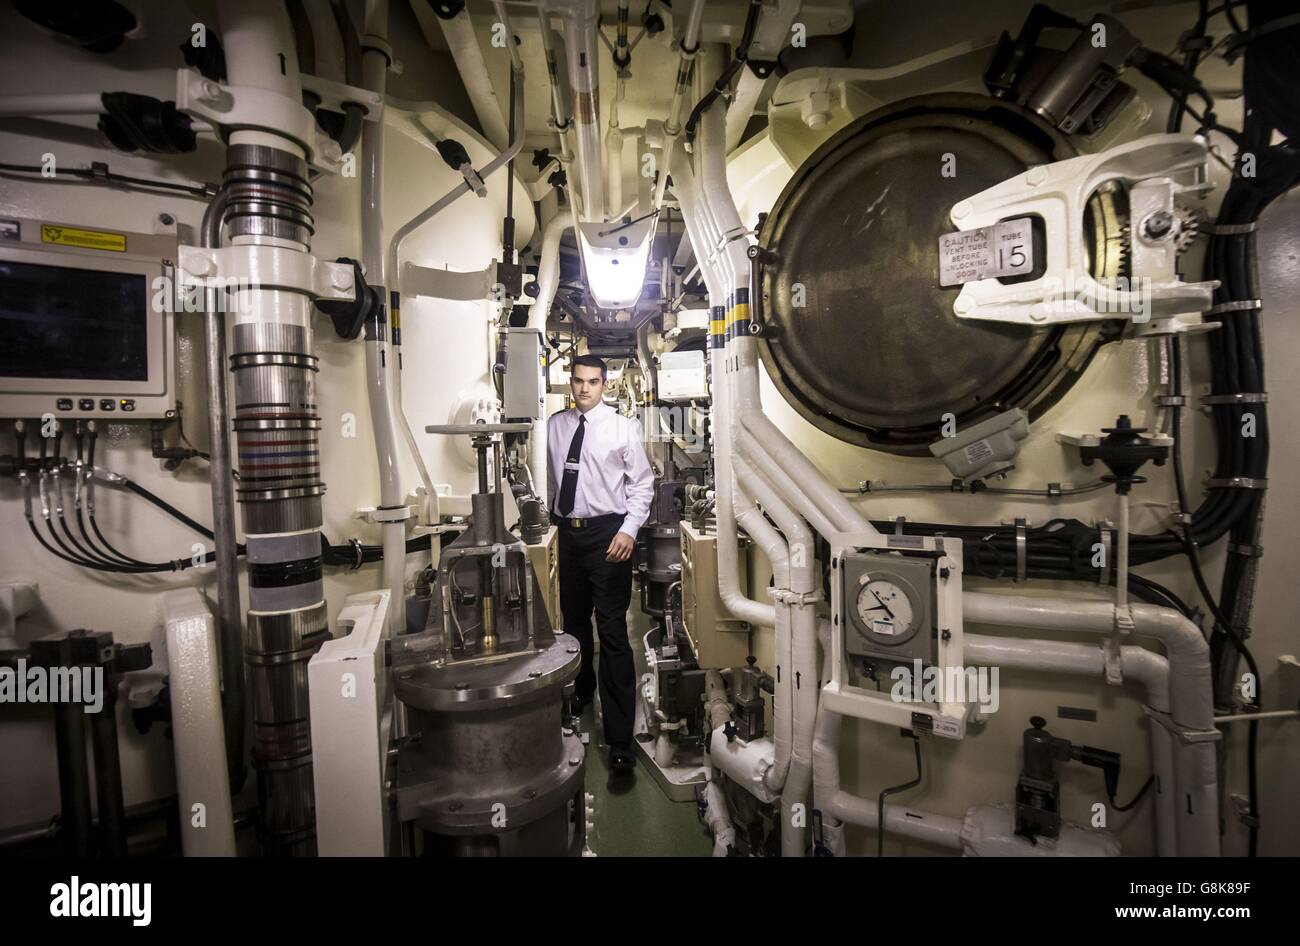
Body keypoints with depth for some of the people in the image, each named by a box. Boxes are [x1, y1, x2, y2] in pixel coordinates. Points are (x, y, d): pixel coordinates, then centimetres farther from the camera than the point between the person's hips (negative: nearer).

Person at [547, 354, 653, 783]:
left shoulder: (623, 427, -6)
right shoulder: (556, 424, 6)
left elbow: (643, 484, -6)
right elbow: (551, 477, 15)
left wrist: (628, 530, -16)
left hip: (608, 533, -5)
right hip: (568, 530, 5)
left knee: (613, 631, -6)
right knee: (574, 619, 21)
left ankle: (620, 740, 3)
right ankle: (581, 691, 49)